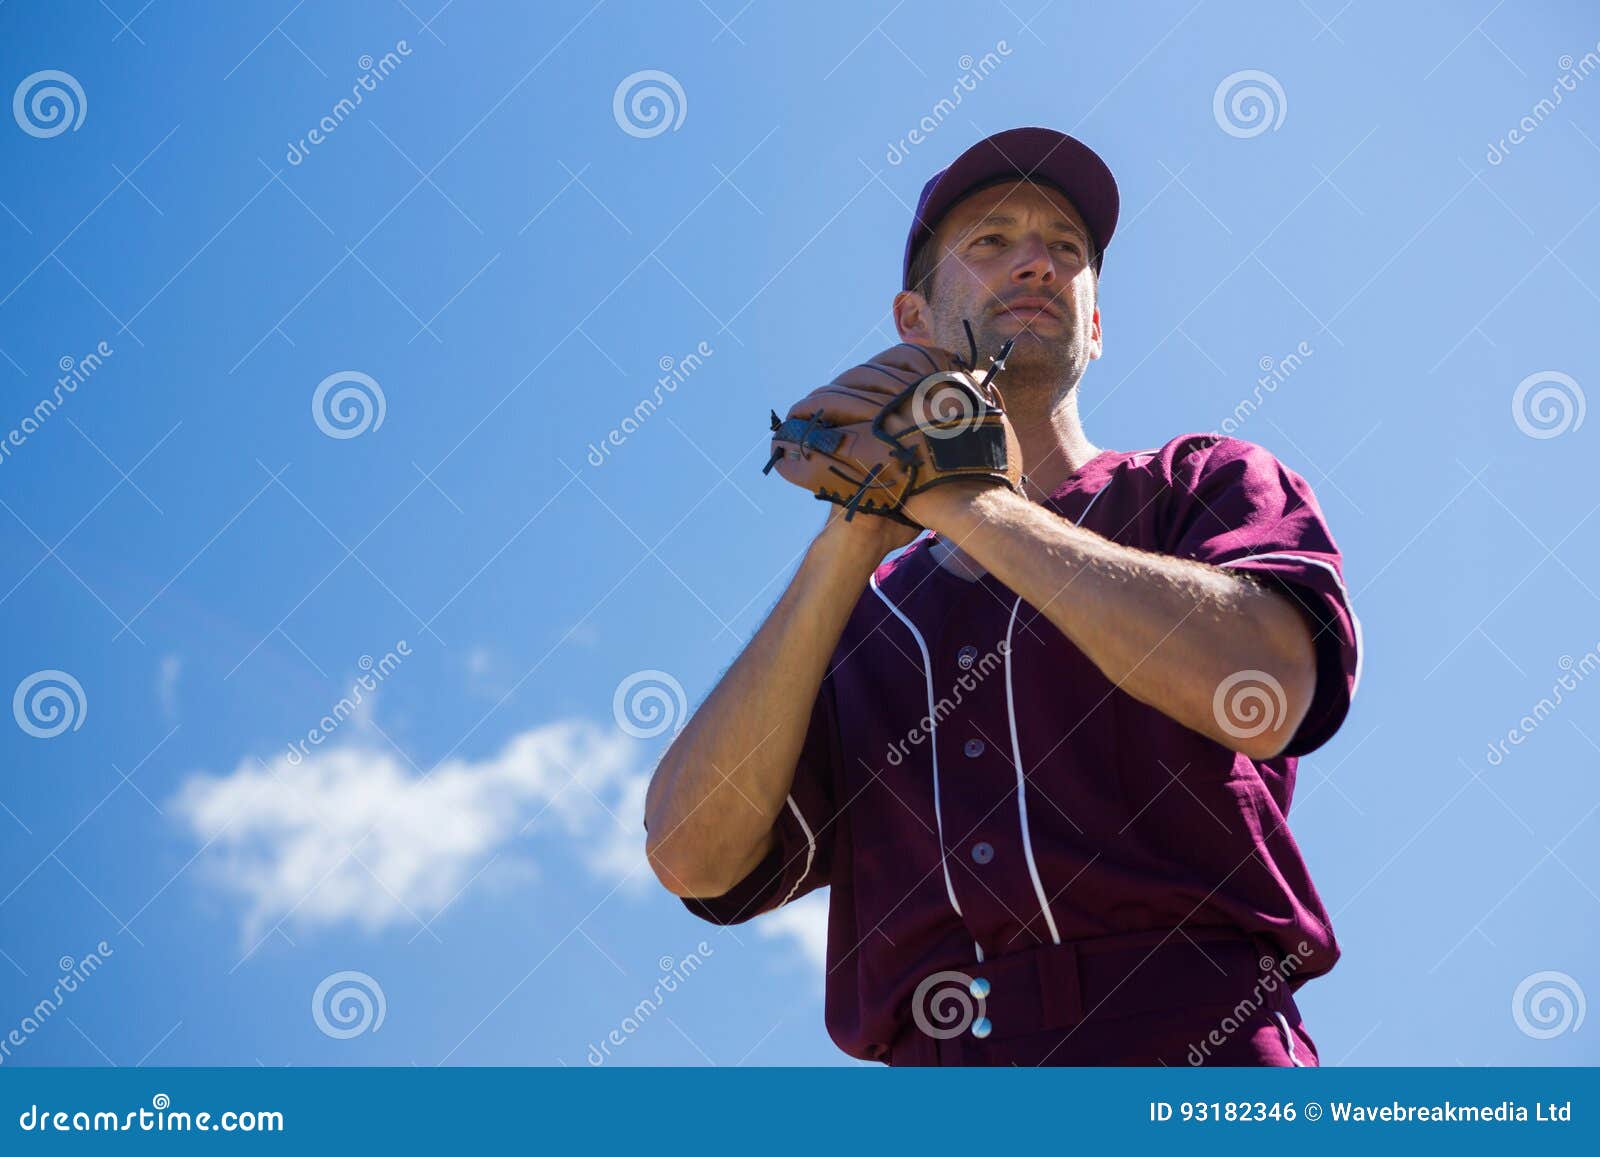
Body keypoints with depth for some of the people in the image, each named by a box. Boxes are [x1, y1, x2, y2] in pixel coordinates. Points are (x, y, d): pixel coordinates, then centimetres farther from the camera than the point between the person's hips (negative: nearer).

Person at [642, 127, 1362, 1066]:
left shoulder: (1207, 487, 14)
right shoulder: (858, 620, 20)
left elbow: (1262, 693, -9)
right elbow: (694, 856, 4)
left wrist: (954, 494, -1)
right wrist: (856, 532, 1)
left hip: (1201, 1060, -4)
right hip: (940, 1066, 5)